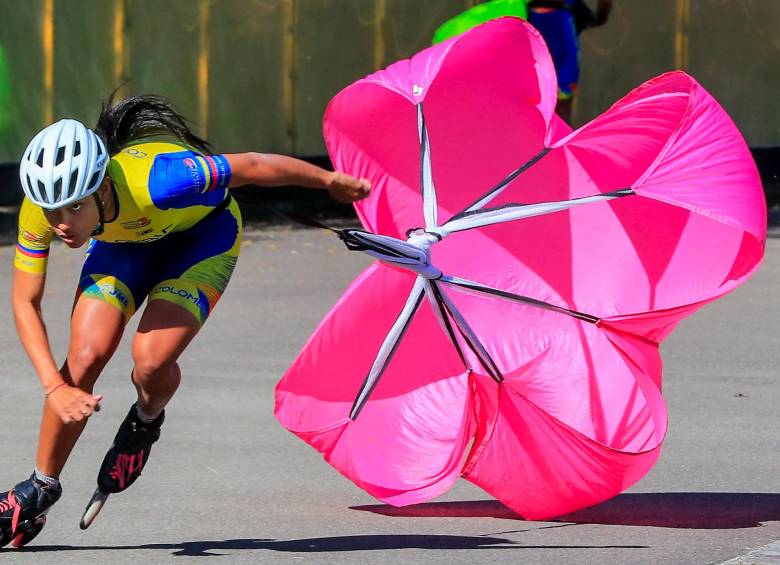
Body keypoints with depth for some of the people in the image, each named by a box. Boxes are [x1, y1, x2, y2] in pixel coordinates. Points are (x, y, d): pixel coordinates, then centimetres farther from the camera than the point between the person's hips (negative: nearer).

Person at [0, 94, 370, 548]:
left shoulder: (151, 182, -44)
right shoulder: (42, 206, -30)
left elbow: (251, 167, -29)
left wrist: (332, 181, -14)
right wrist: (55, 388, -30)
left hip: (202, 231, -3)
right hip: (126, 238, 4)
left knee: (152, 360, -24)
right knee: (85, 356, -15)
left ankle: (145, 423, 13)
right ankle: (41, 489, 5)